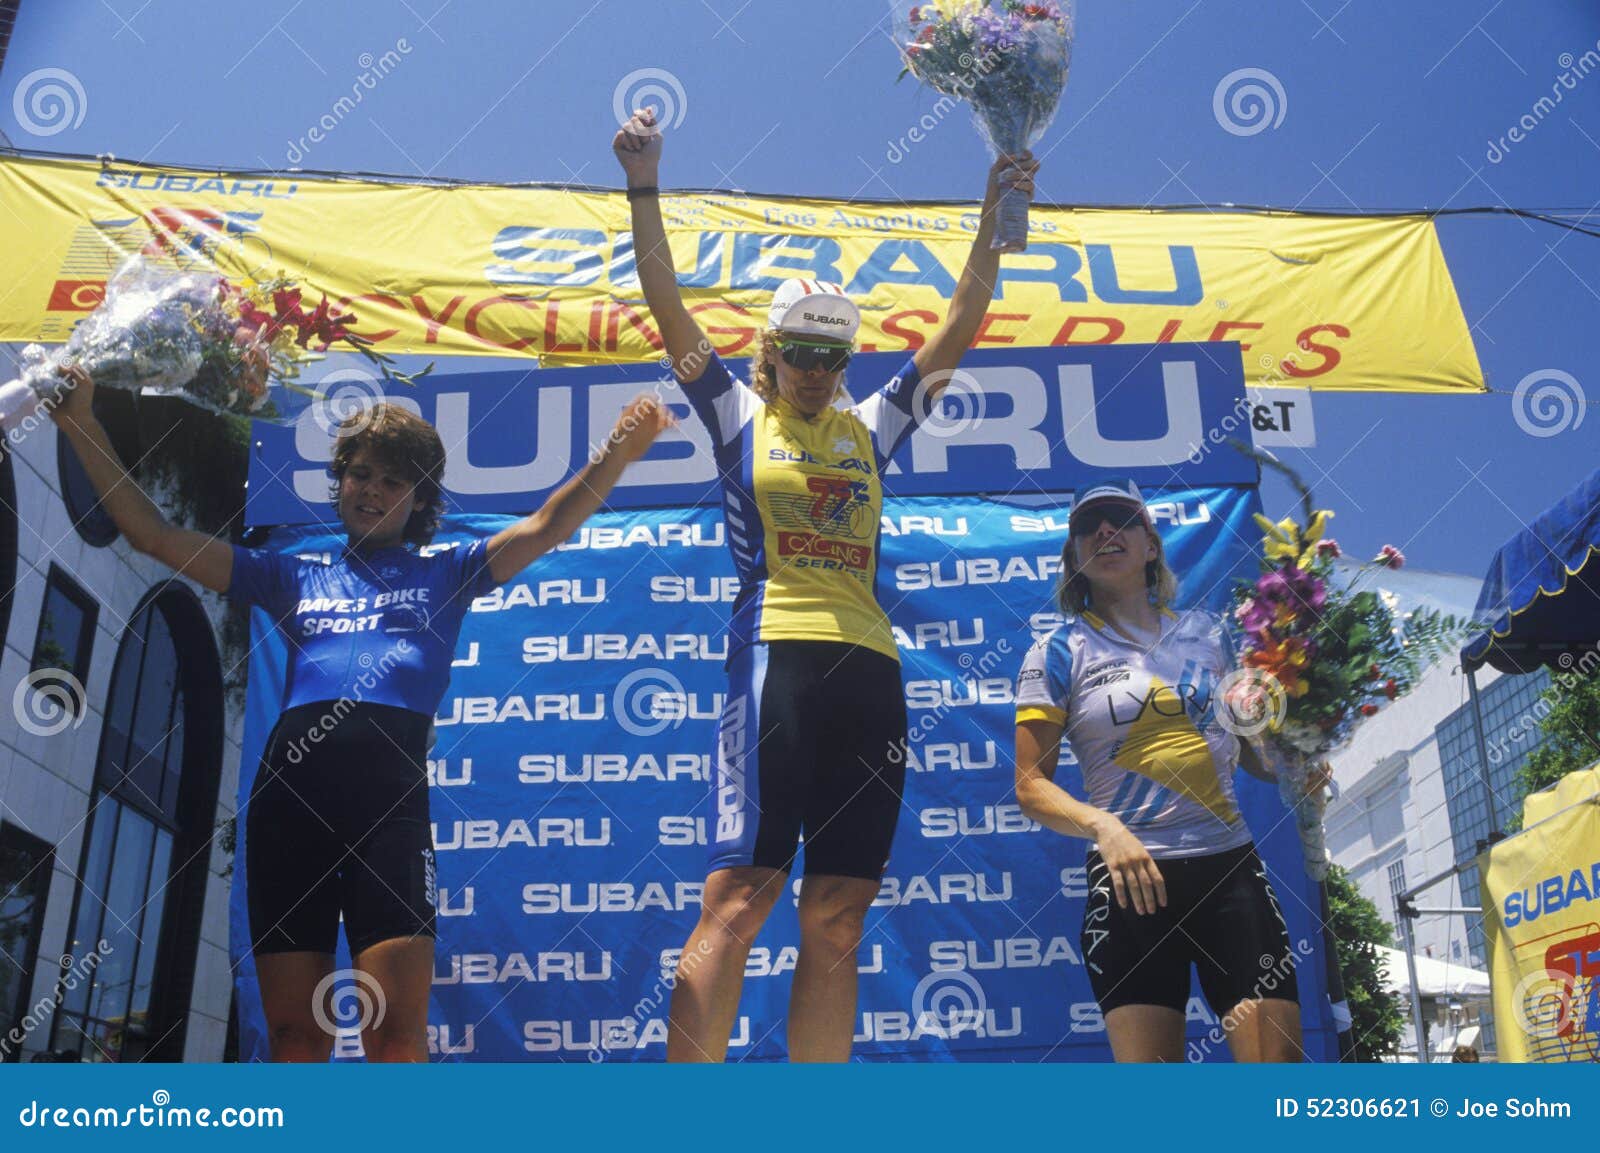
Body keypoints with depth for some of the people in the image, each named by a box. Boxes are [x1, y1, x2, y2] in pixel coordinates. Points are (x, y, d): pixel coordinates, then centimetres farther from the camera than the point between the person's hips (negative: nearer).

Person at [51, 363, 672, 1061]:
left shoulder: (444, 574, 21)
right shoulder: (293, 579, 25)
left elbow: (547, 528, 8)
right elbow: (154, 536, 24)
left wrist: (616, 453, -7)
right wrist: (84, 426, 18)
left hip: (390, 787, -2)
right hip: (290, 786, 3)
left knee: (397, 1033, -10)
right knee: (295, 1033, 3)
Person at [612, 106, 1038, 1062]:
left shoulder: (869, 429, 20)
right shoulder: (740, 416, 12)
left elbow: (958, 333, 20)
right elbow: (667, 305, 5)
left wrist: (994, 223, 14)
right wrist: (644, 187, -1)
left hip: (871, 669, 5)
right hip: (778, 656, -5)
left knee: (839, 915, 4)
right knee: (741, 895, -11)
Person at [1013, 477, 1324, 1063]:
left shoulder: (1208, 632, 13)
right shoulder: (1058, 652, 3)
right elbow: (1031, 784, -1)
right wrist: (1103, 825, -19)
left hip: (1232, 866, 3)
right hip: (1131, 877, -2)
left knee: (1277, 1056, -6)